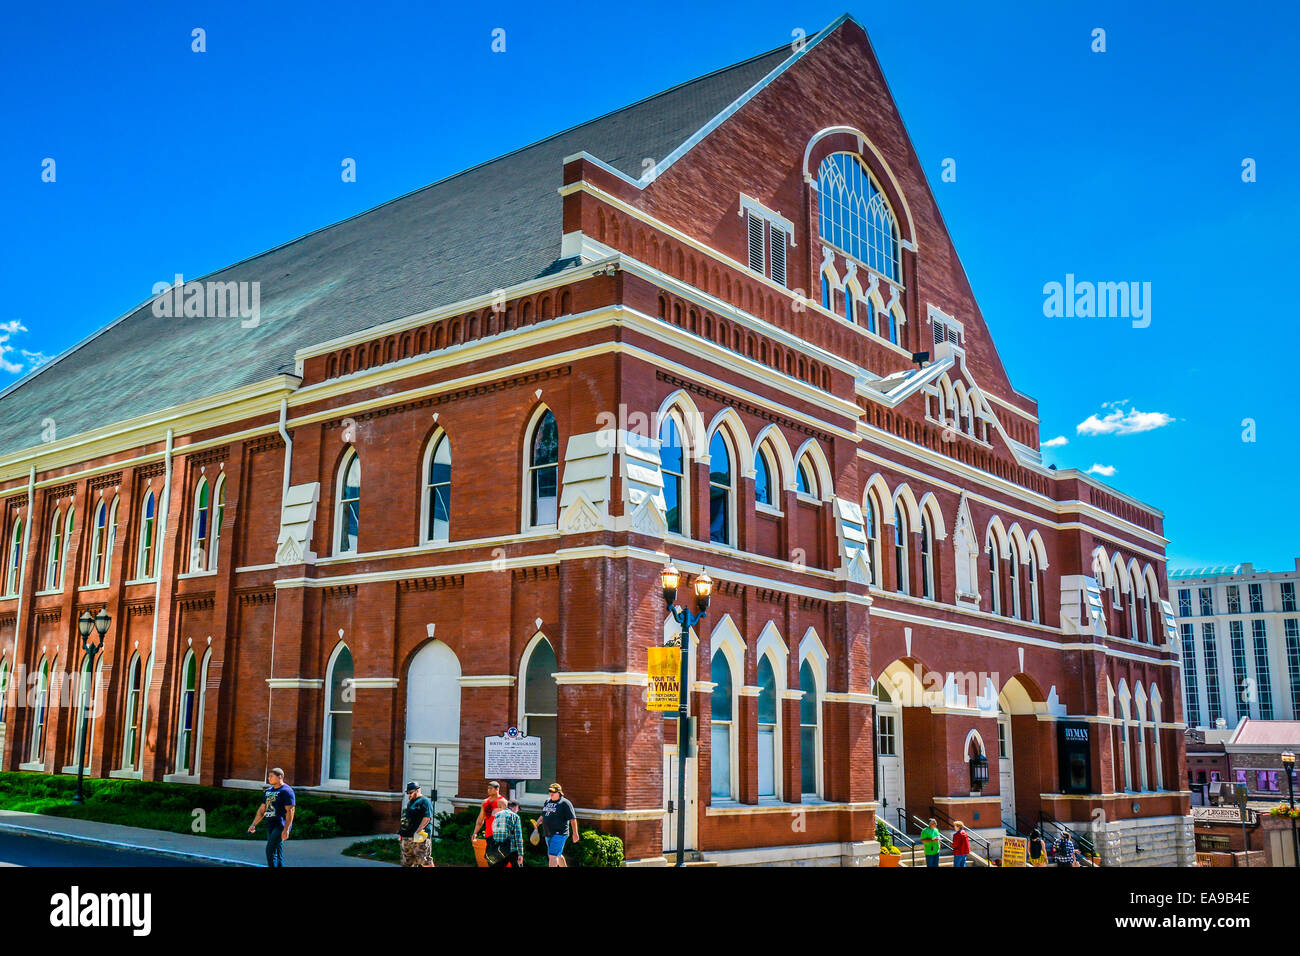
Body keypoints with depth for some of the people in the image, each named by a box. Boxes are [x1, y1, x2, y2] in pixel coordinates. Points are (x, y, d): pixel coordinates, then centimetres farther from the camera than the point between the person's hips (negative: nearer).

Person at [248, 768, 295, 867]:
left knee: (270, 850, -15)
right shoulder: (268, 791, 17)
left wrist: (286, 829, -21)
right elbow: (262, 809, 23)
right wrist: (253, 824, 16)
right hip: (270, 825, 8)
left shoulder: (286, 791, -9)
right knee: (277, 853, 9)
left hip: (281, 825, -8)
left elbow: (290, 811, -16)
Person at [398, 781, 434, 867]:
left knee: (424, 860, -11)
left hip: (419, 837, -10)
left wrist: (418, 831, -26)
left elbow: (427, 818, -19)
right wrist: (400, 831, 22)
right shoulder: (409, 802, 22)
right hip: (407, 837, 10)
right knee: (407, 862, 11)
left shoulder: (424, 802, -8)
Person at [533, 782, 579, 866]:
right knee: (558, 855, 18)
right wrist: (537, 823, 13)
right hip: (548, 834, 8)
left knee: (553, 855, -15)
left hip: (559, 834, -8)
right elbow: (544, 815, 29)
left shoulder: (565, 803, -8)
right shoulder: (547, 801, 14)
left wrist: (575, 833, -15)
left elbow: (573, 819, -11)